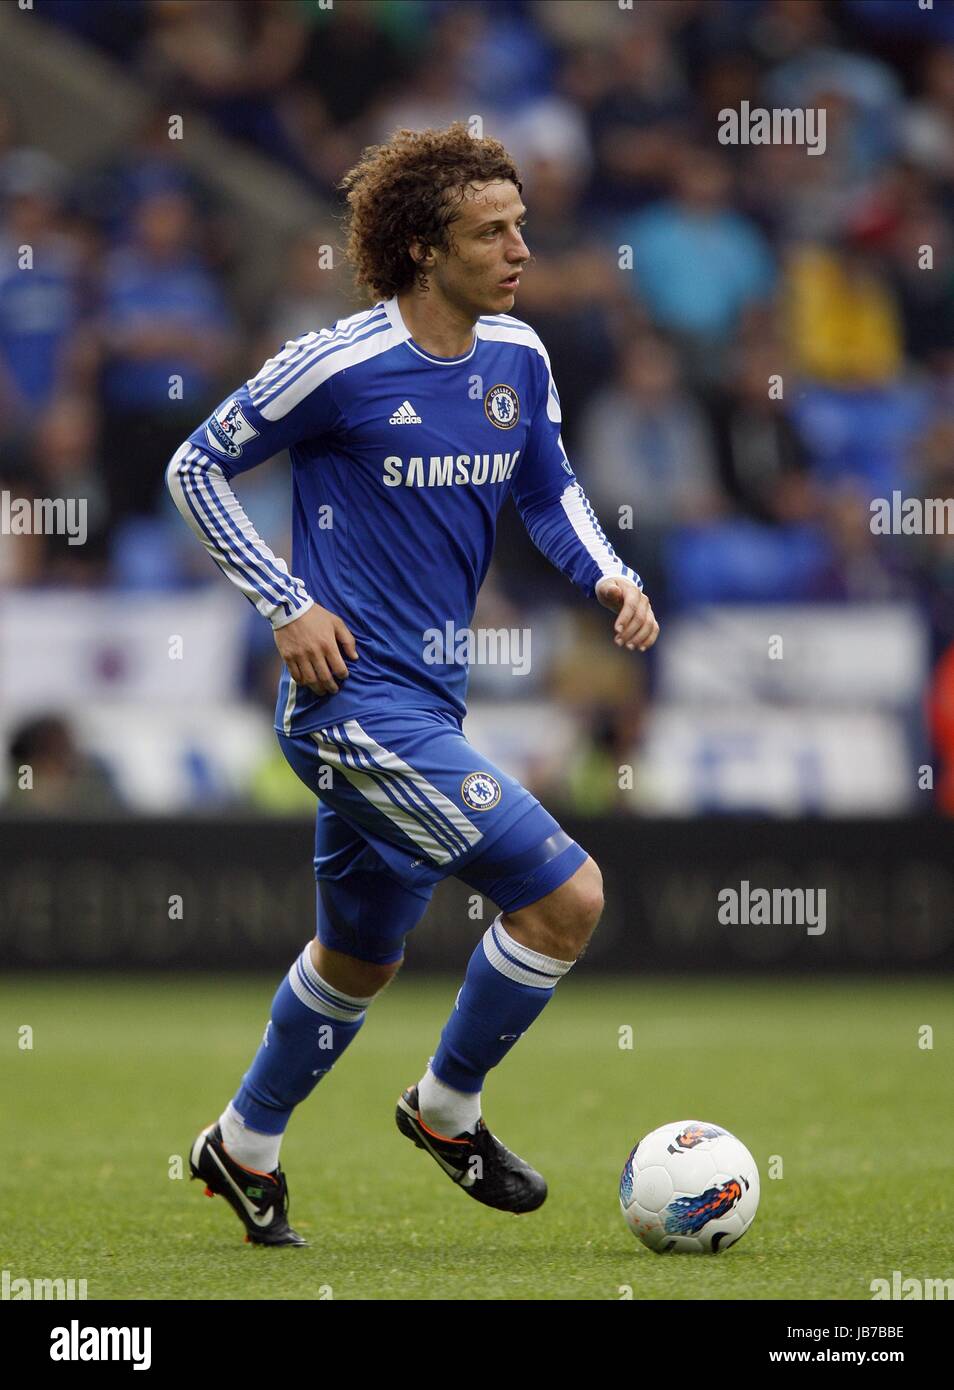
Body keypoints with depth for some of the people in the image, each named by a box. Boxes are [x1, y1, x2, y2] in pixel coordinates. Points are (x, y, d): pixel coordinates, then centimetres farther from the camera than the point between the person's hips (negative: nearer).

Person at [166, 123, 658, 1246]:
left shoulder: (516, 358, 5)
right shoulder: (339, 365, -14)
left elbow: (547, 490, 21)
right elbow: (197, 467, -3)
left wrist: (608, 575, 1)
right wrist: (288, 607, -11)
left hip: (424, 705, 8)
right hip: (355, 698, -8)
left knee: (362, 956, 22)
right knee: (565, 894, -14)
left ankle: (246, 1145, 41)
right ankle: (448, 1109, 5)